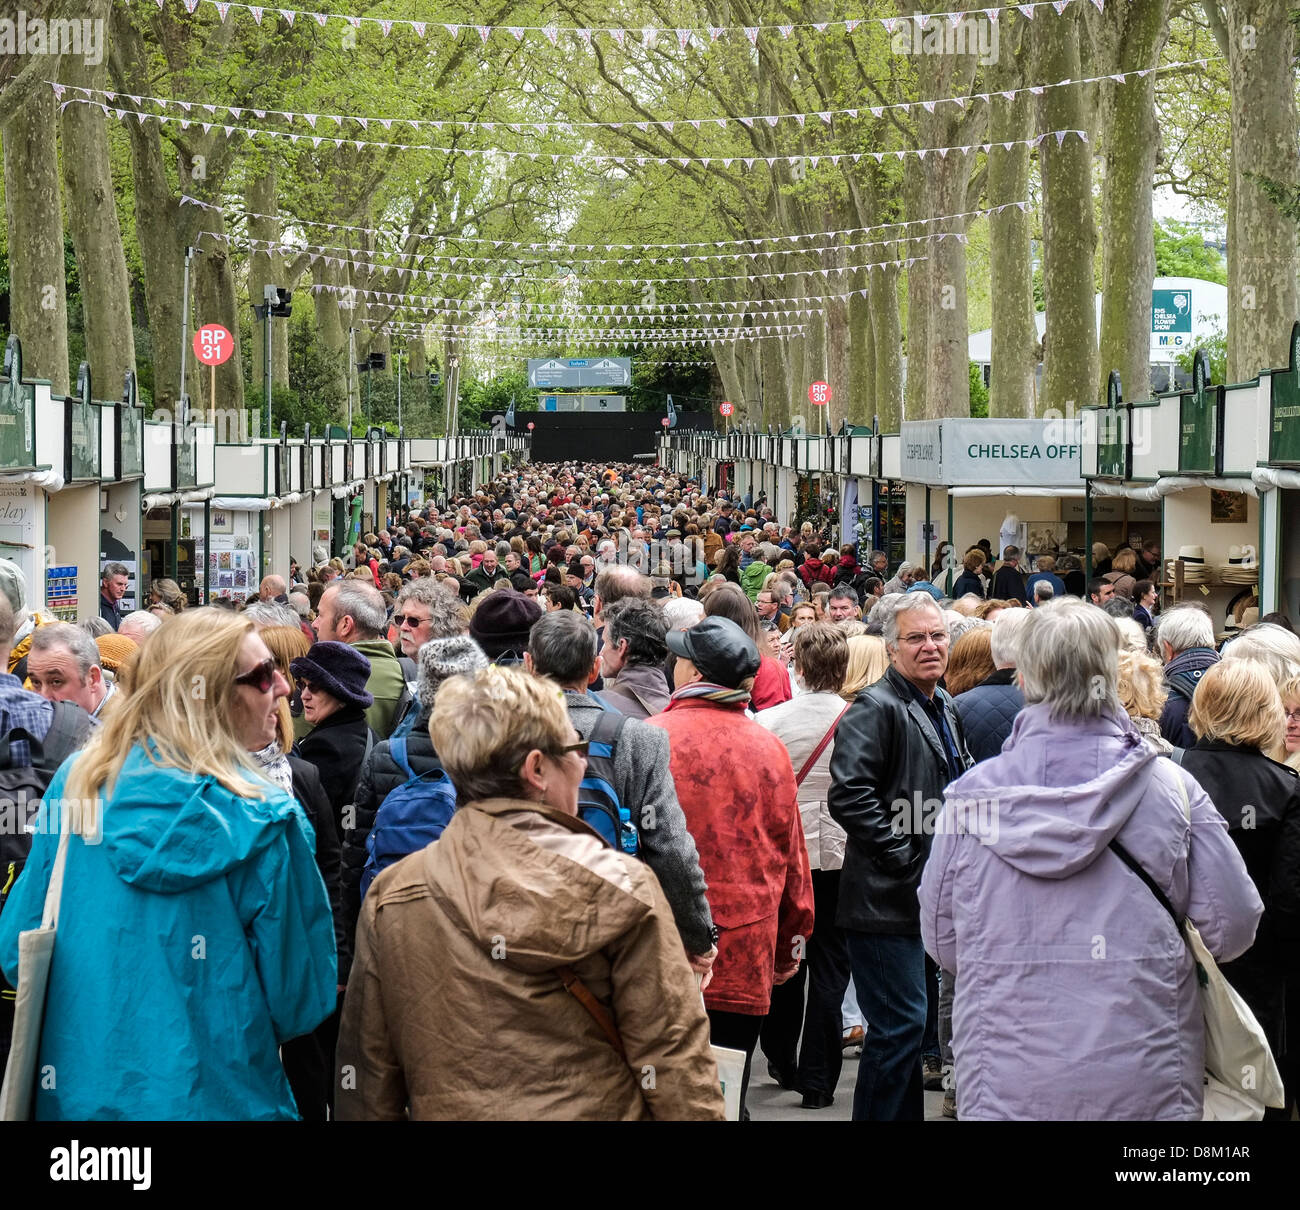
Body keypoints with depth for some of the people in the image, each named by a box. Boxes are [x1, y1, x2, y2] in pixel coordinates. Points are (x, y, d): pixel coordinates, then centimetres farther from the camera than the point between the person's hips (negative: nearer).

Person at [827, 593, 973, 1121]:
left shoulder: (944, 708, 15)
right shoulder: (877, 708, -14)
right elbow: (849, 795, -25)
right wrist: (906, 860, -22)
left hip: (928, 895, 9)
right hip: (888, 898, -9)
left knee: (907, 1022, 16)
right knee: (899, 1023, -8)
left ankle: (906, 1114, 25)